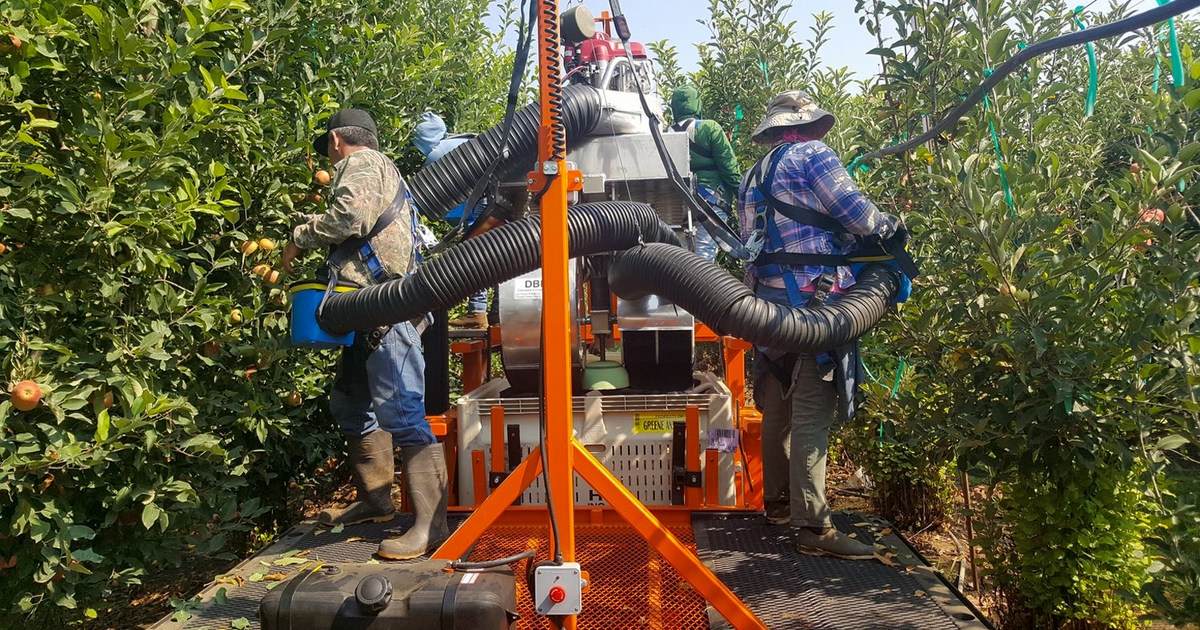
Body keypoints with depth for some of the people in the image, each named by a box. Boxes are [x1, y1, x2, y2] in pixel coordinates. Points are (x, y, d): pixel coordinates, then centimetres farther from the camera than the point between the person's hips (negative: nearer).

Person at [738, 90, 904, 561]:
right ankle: (812, 526, -8)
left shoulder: (753, 176, 21)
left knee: (778, 408, 16)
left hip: (767, 301, 8)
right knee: (812, 414, -9)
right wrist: (892, 225, 11)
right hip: (812, 300, -8)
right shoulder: (811, 155, -2)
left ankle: (778, 503, 29)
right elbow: (857, 215, -7)